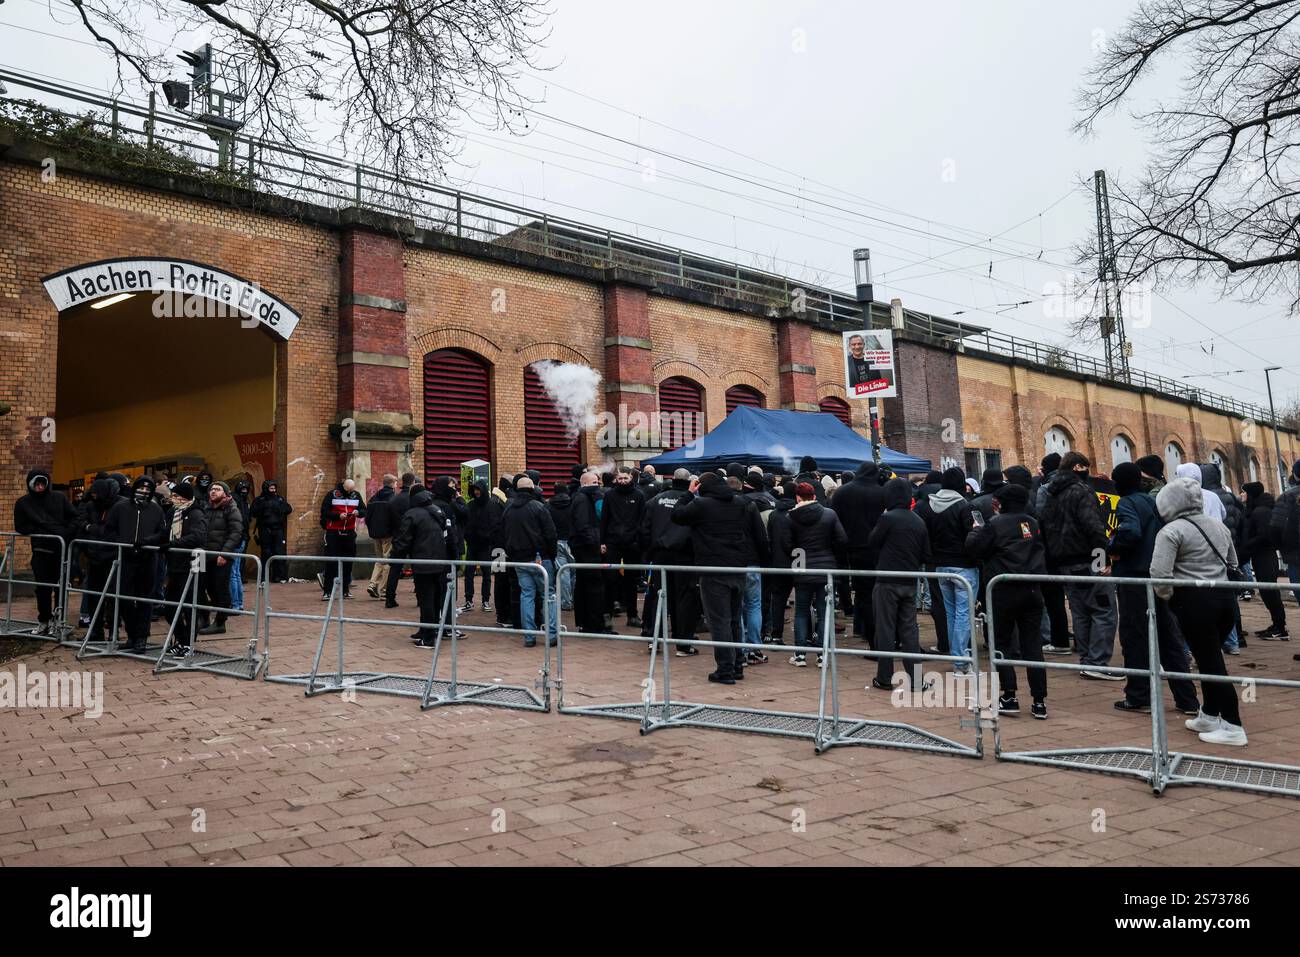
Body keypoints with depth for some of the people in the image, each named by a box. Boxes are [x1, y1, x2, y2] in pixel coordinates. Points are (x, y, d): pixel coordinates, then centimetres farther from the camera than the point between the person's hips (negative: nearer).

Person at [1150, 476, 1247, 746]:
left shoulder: (1172, 530, -11)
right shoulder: (1218, 525, 13)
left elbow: (1159, 573, -20)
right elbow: (1233, 564, 23)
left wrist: (1168, 595, -3)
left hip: (1195, 602, -8)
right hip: (1225, 598, 8)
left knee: (1210, 663, -1)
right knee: (1211, 659, 19)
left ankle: (1233, 727, 2)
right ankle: (1209, 716, 27)